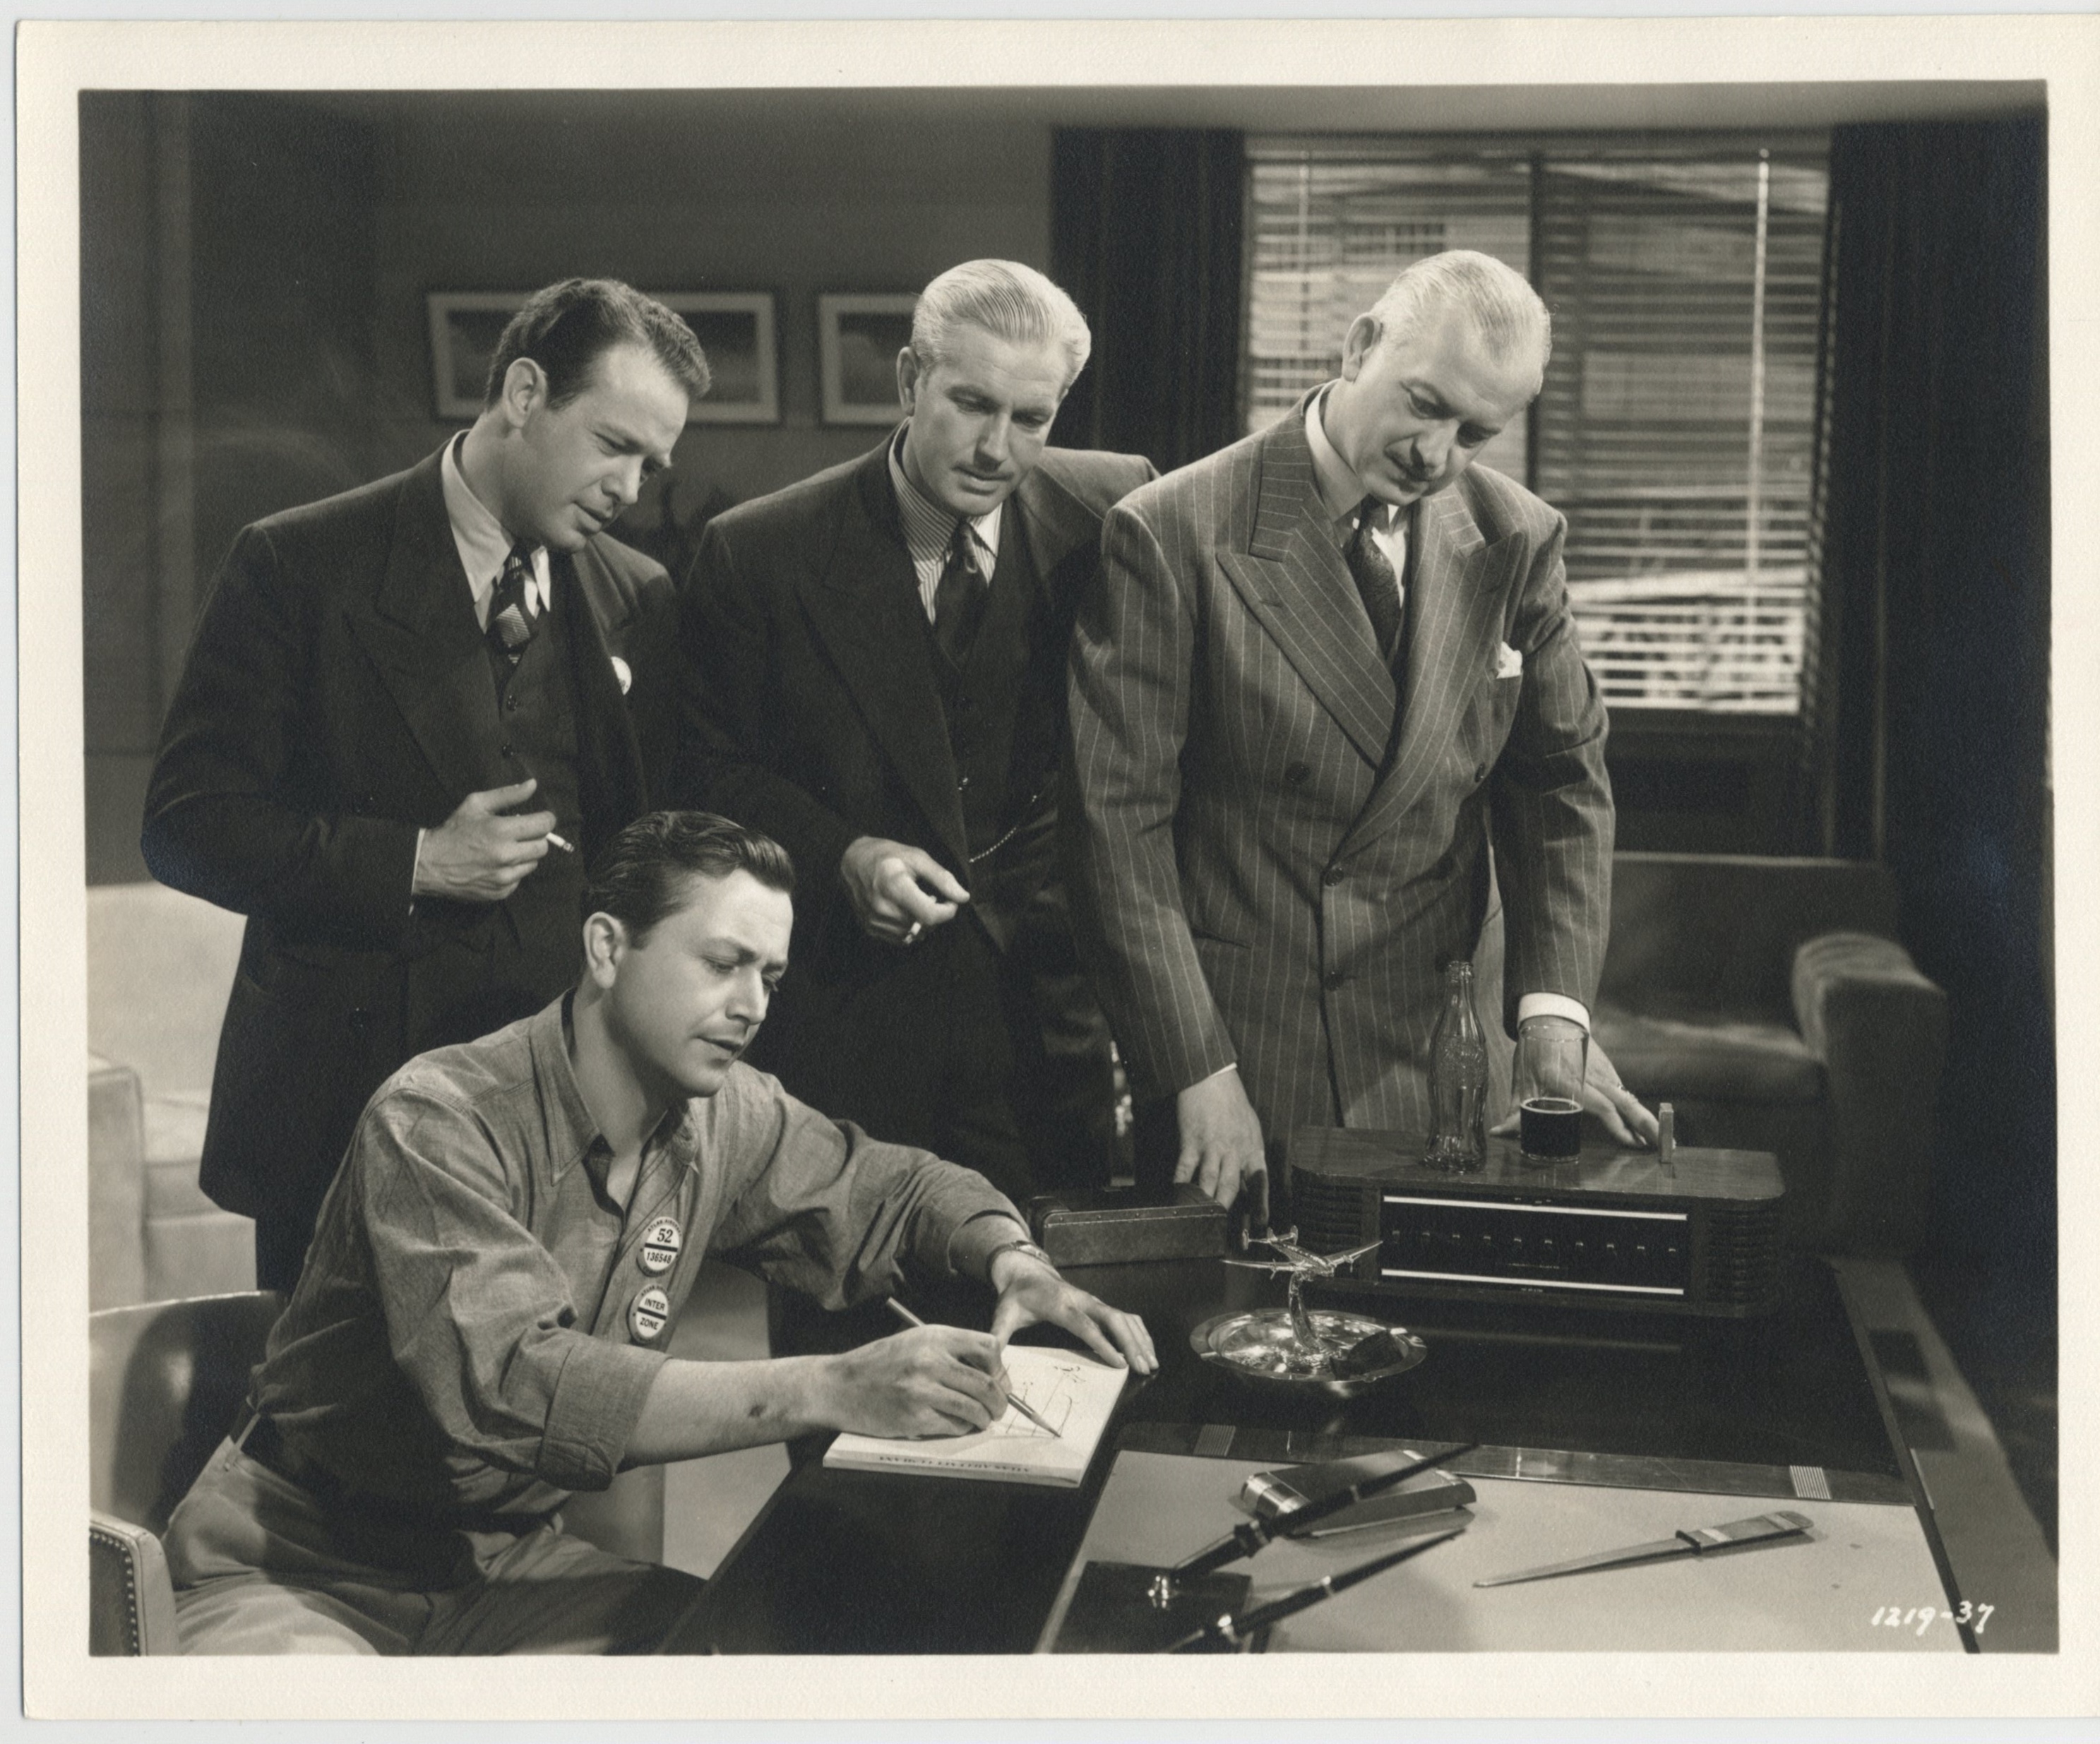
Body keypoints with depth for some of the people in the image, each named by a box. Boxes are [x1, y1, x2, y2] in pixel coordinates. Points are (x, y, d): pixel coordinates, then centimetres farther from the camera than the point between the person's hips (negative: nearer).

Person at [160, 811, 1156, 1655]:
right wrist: (824, 1391, -42)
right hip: (297, 1574, -5)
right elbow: (509, 1384, -35)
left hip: (509, 1562, 5)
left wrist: (1013, 1262, -10)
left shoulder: (724, 1114, -3)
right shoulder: (440, 1122, -22)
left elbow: (894, 1189, 13)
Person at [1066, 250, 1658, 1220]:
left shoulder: (1517, 541, 1)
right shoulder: (1174, 534, -11)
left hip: (1436, 1064, 3)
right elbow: (1118, 818, -12)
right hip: (1230, 1041, -3)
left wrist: (1555, 1010, -3)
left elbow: (1561, 780, 10)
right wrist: (1199, 1072, -15)